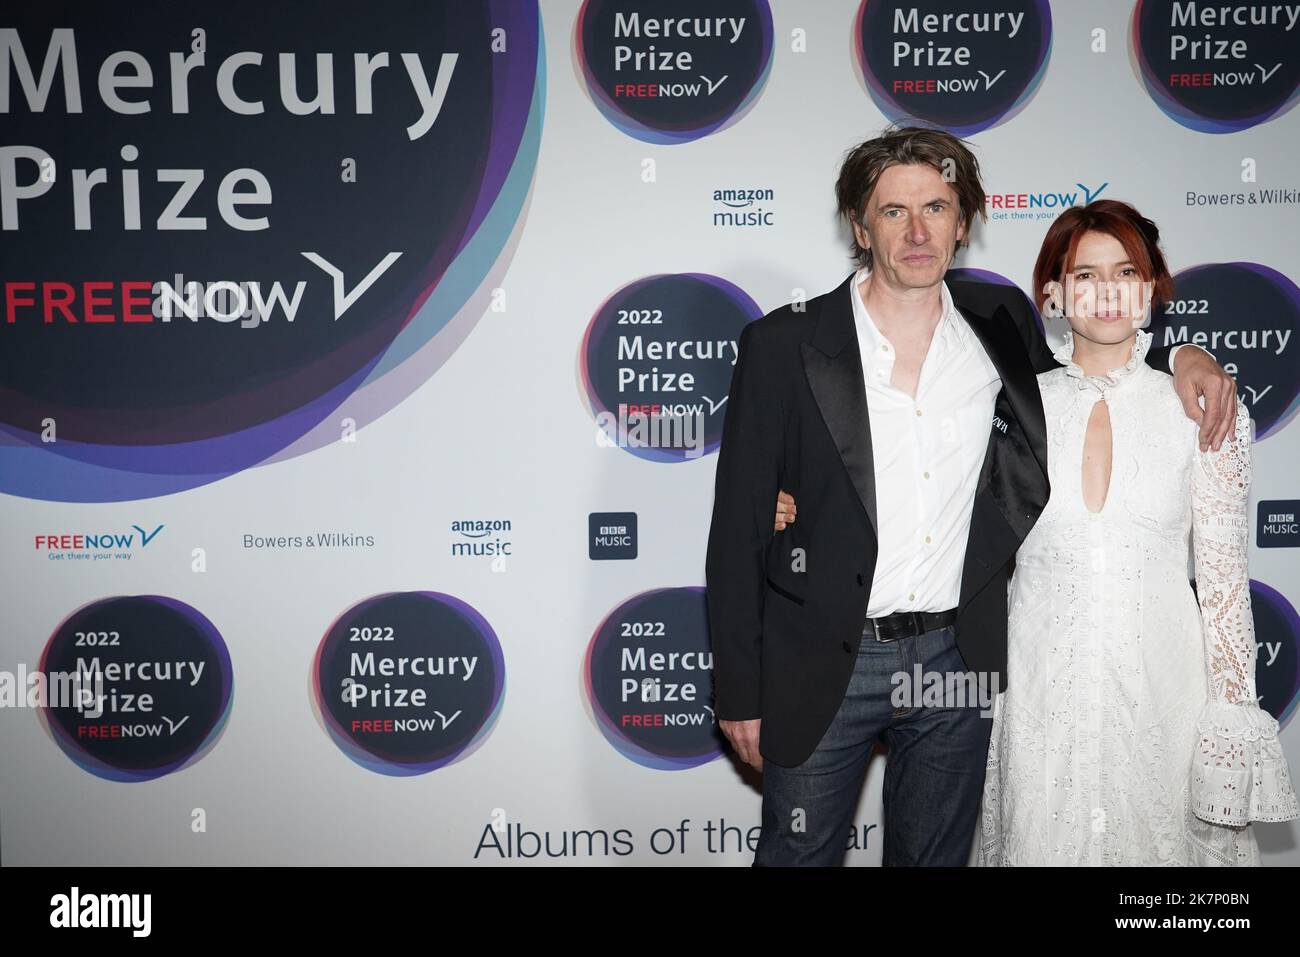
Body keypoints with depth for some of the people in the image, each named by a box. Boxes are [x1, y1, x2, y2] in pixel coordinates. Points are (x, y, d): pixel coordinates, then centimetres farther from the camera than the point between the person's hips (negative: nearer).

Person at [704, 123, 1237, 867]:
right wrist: (739, 689, -8)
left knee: (935, 855, 20)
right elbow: (739, 526, -8)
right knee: (800, 853, 11)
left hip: (958, 658, 4)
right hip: (822, 667, -3)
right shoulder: (786, 344, -9)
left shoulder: (1001, 324, 2)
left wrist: (1176, 355, 3)